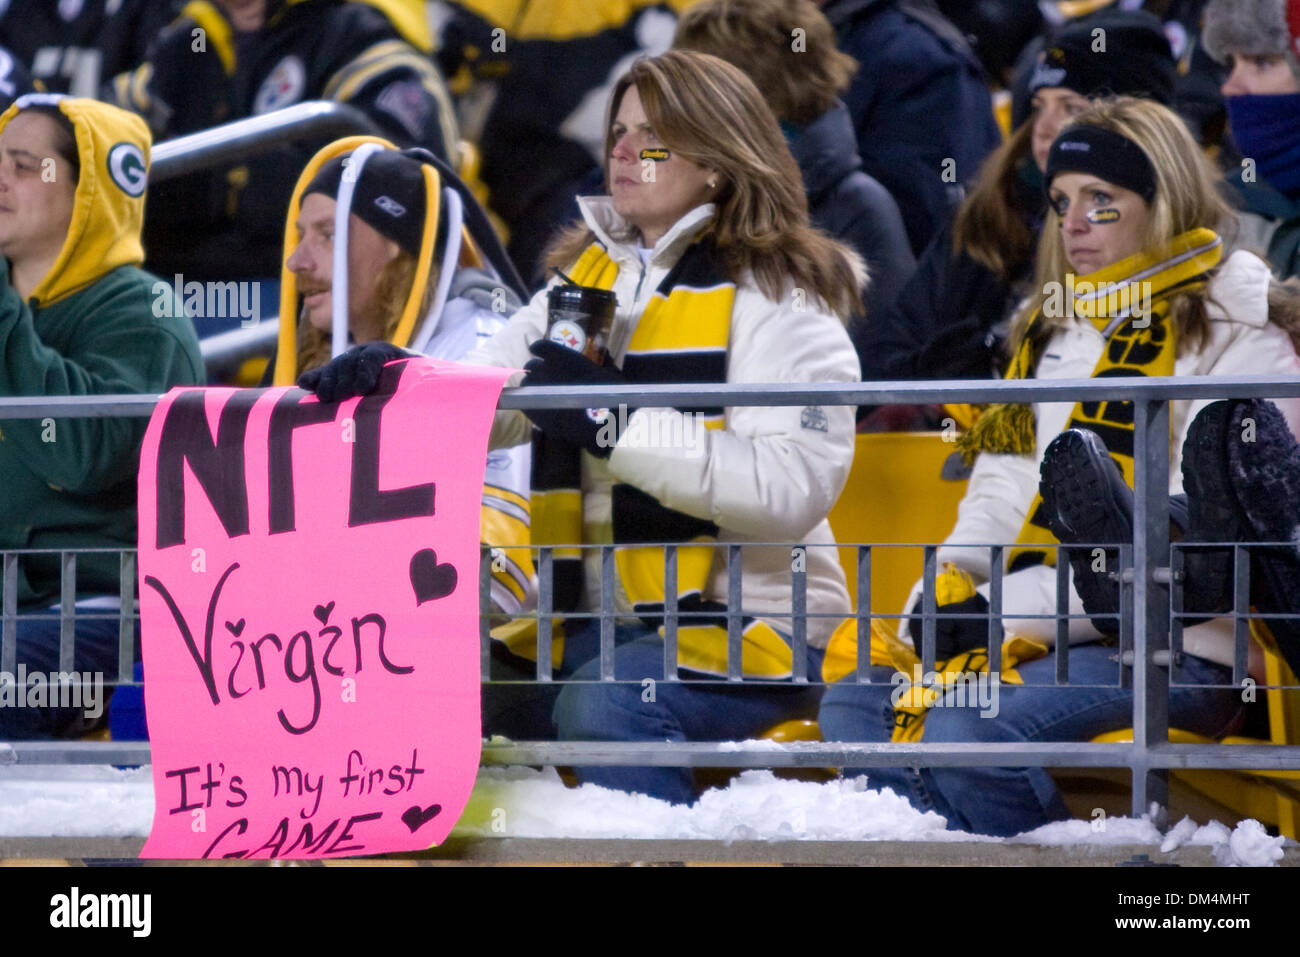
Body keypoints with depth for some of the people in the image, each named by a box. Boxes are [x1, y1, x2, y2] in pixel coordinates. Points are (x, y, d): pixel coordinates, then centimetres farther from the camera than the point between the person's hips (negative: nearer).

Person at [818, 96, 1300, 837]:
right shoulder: (1055, 328, 19)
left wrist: (1014, 610, -20)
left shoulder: (1236, 332, -7)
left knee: (971, 732, -30)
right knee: (855, 705, -9)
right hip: (1045, 631, 8)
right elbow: (1005, 490, 18)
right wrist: (945, 595, -4)